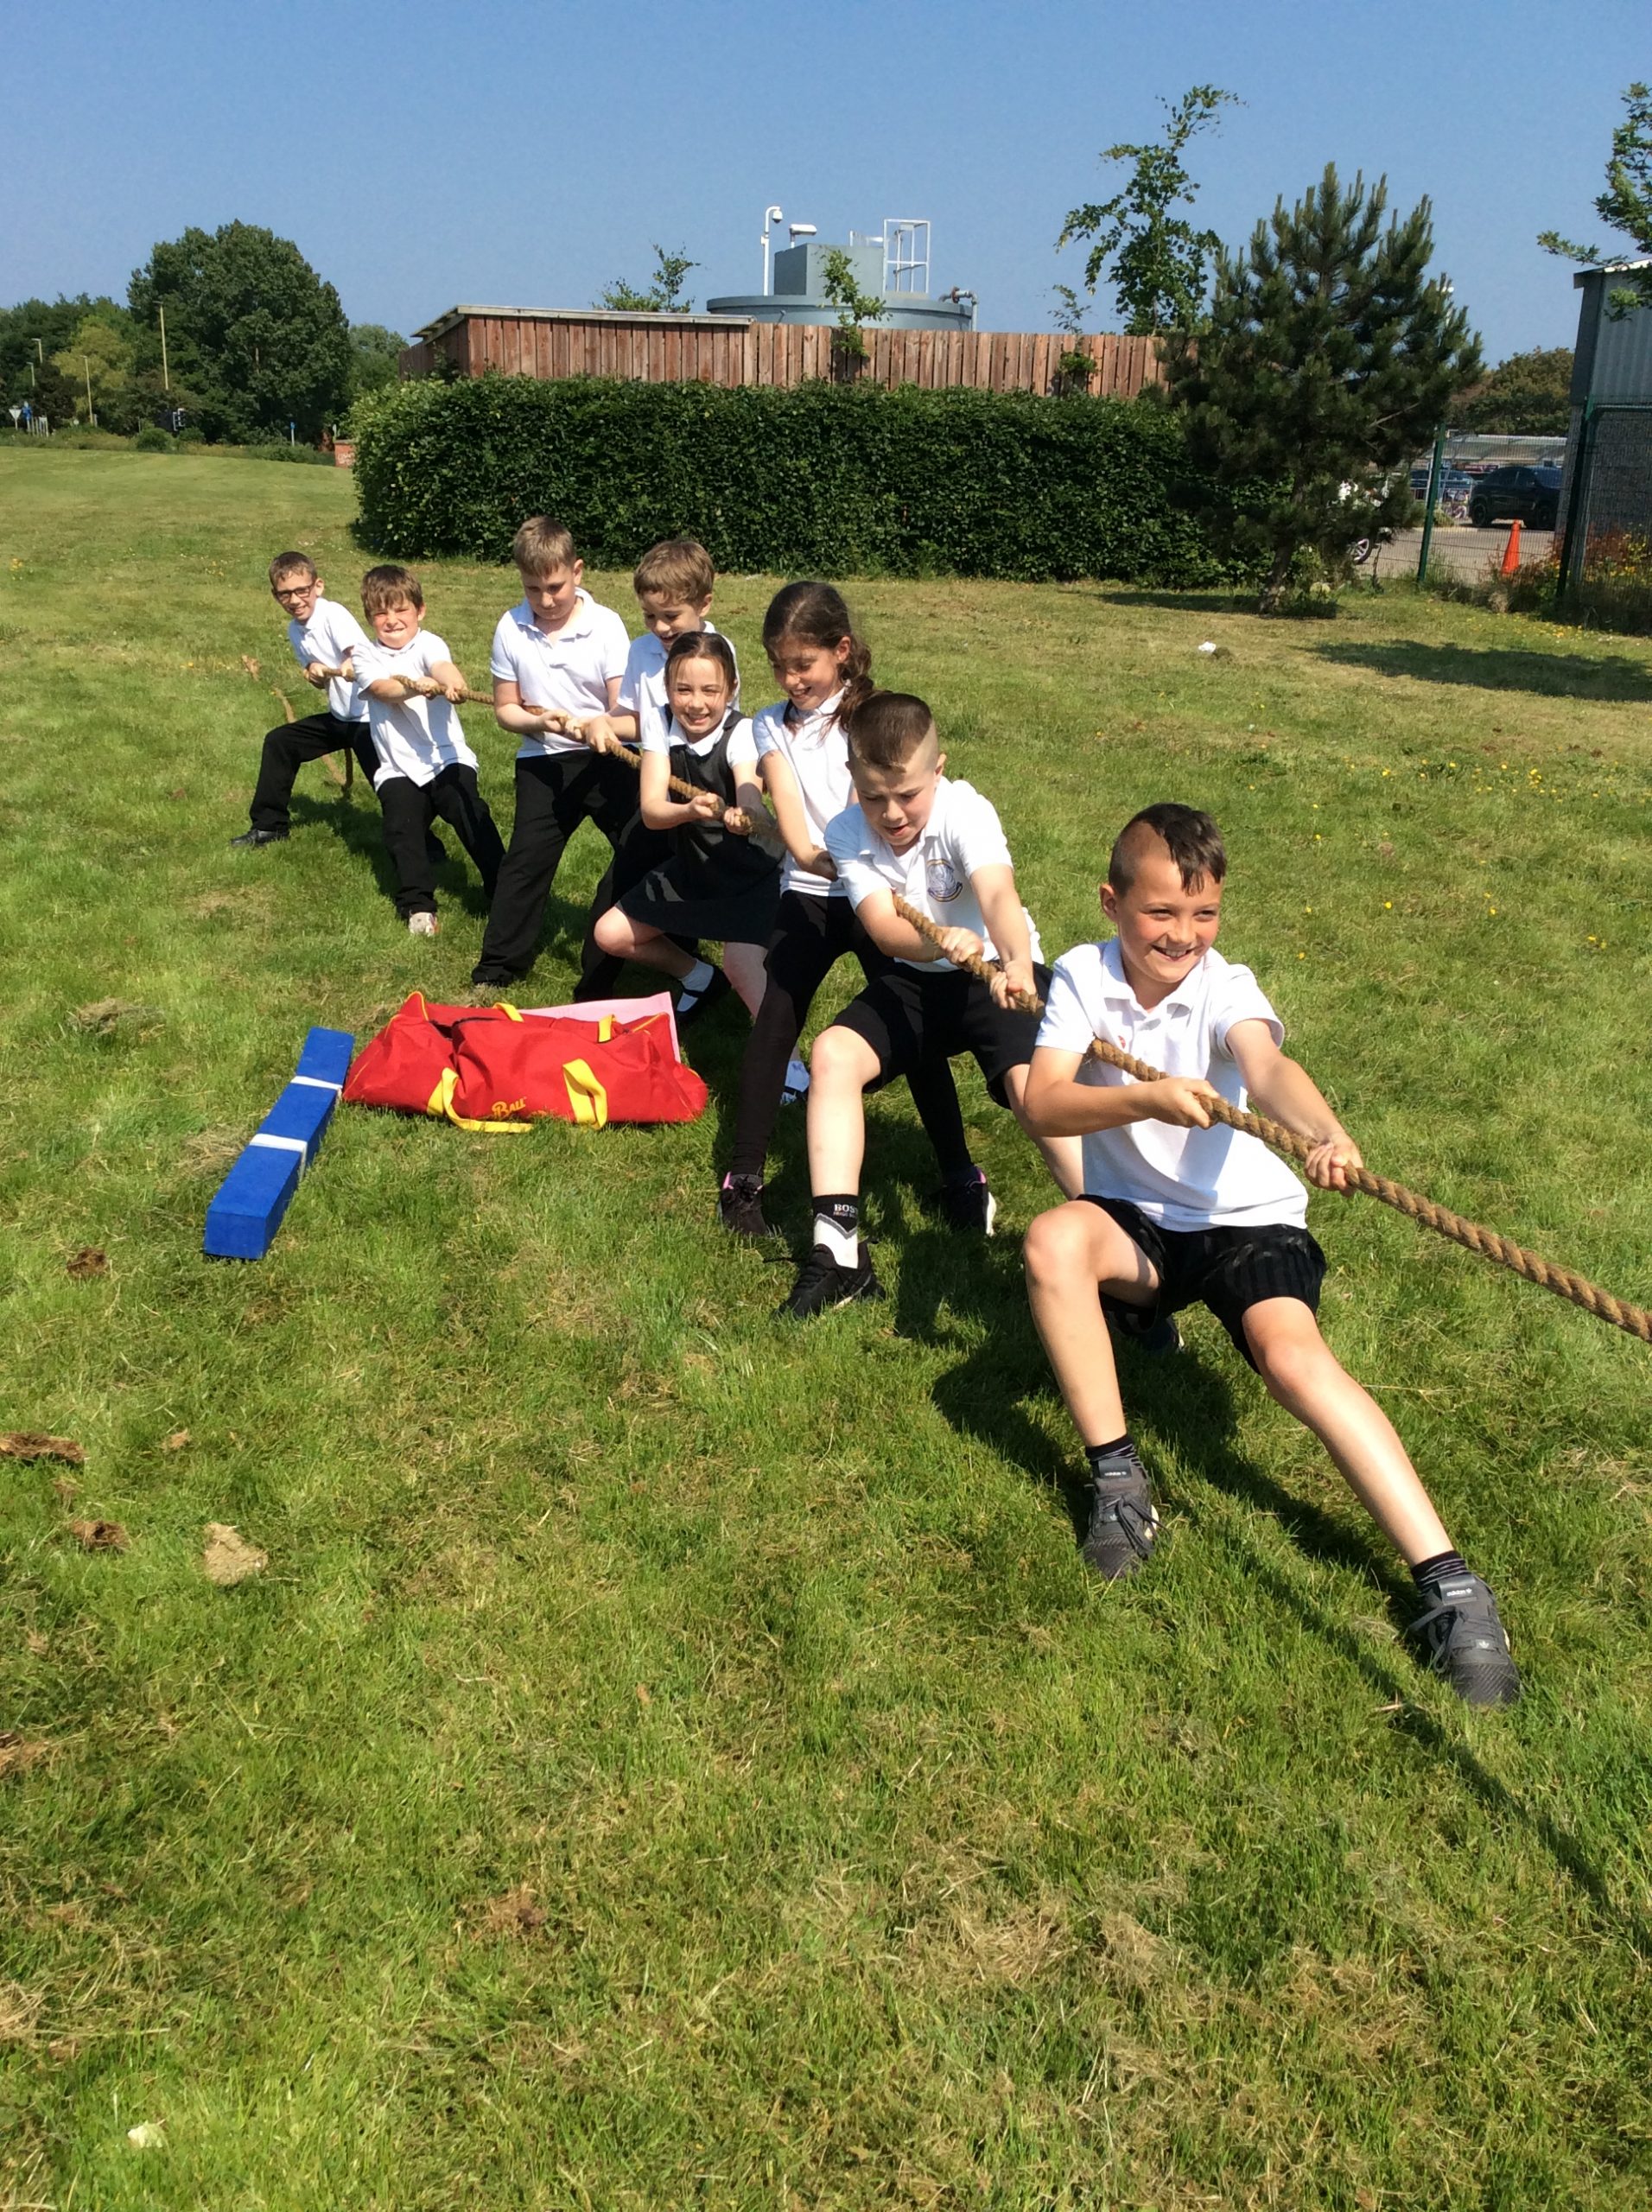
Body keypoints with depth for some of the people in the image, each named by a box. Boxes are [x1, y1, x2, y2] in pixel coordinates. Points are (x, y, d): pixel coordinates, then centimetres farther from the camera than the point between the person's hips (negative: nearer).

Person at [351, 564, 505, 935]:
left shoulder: (428, 644, 1)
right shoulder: (366, 655, 6)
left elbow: (442, 666, -23)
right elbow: (383, 689, -15)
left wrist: (452, 682, -49)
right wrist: (415, 685, -37)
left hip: (447, 757, -2)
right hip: (398, 769, 2)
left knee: (471, 814, -19)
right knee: (403, 830, -12)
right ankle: (417, 903, -2)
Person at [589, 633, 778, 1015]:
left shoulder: (740, 733, -23)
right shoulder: (659, 725, -13)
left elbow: (751, 803, -40)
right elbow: (651, 811, -24)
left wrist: (743, 818, -65)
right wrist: (690, 810, -47)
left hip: (749, 873, -5)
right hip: (689, 867, 5)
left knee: (743, 966, -26)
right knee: (610, 934, 7)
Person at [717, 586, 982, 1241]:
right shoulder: (772, 728, 2)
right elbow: (797, 839, -11)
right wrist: (839, 864, -30)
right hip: (808, 896, 2)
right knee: (773, 1025, -5)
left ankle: (959, 1176, 12)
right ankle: (744, 1179, 3)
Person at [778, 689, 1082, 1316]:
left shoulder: (965, 812, -23)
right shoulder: (847, 834, -13)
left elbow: (999, 896, -41)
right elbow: (884, 929, -27)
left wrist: (1018, 964, -63)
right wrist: (942, 941, -49)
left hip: (995, 972, -3)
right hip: (915, 977, 4)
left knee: (1031, 1086, -28)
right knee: (833, 1053, -19)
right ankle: (837, 1250, -17)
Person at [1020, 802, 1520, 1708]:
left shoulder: (1225, 987, -13)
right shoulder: (1083, 977, -7)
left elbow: (1266, 1068, -35)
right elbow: (1041, 1104, -21)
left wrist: (1325, 1131, -57)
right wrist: (1144, 1099, -40)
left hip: (1246, 1217, -2)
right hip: (1135, 1218, 2)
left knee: (1291, 1349, -29)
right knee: (1052, 1240, -31)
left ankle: (1448, 1587, -27)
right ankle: (1118, 1482, -17)